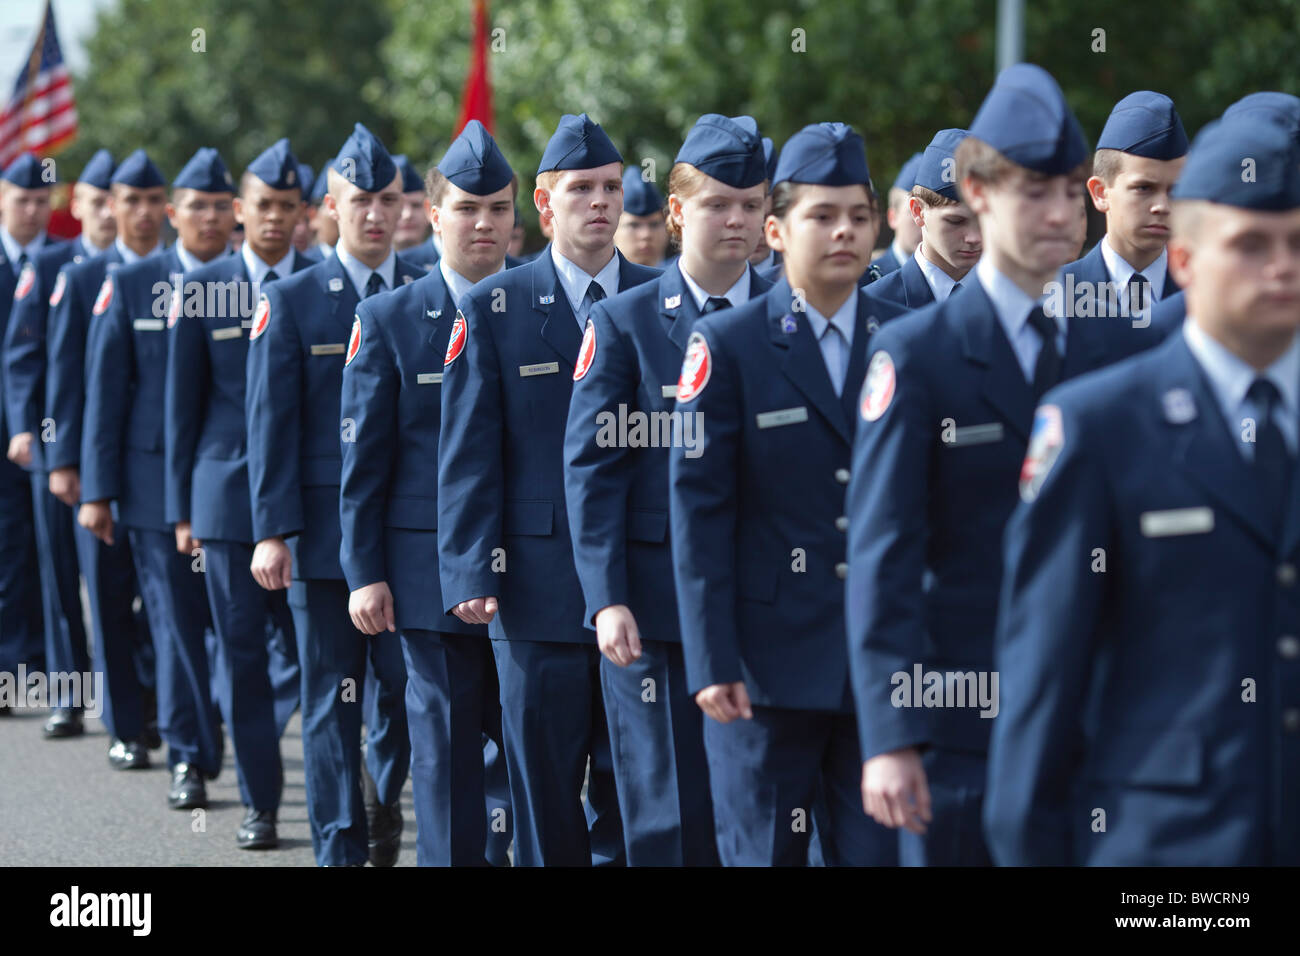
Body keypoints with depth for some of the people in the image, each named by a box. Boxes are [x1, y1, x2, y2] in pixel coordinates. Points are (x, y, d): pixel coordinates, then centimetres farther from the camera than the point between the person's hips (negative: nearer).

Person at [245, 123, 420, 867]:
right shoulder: (290, 301, 1)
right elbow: (271, 423, -2)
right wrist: (272, 530, -9)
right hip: (324, 527, -1)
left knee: (410, 681, 0)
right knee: (332, 697, 3)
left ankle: (386, 794, 29)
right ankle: (341, 846, 12)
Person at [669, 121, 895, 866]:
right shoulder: (726, 346, -2)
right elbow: (698, 509, -5)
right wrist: (712, 660, -10)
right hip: (771, 658, -2)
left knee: (881, 846, 3)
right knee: (764, 851, 6)